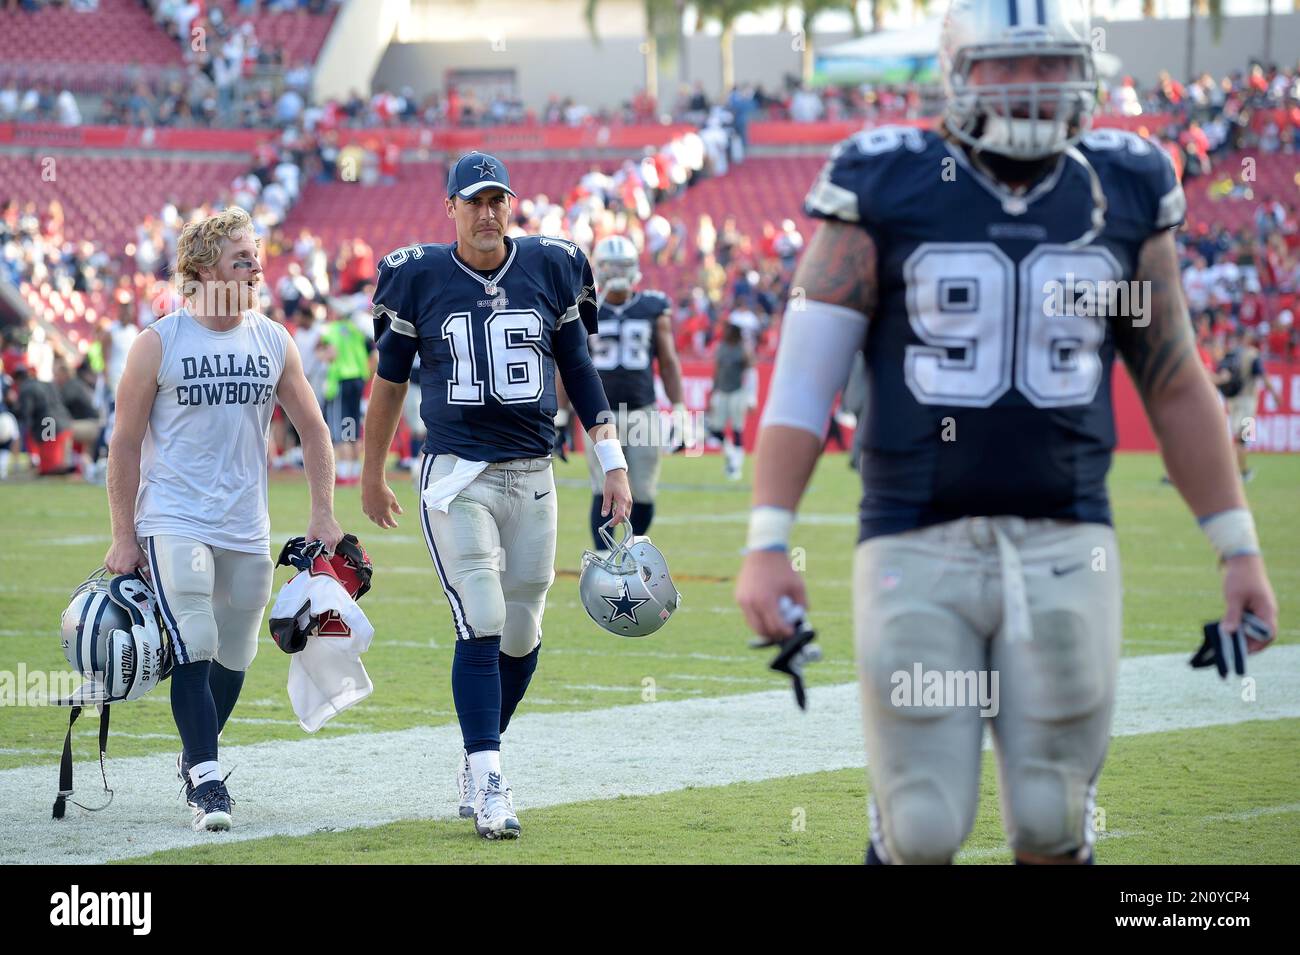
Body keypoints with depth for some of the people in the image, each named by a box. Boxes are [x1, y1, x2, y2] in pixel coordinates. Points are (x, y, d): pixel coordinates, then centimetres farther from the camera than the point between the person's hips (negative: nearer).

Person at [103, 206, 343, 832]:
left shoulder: (273, 342, 5)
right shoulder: (158, 344, -5)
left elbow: (313, 431, 13)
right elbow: (125, 446, -1)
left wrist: (323, 516, 6)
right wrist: (124, 538, -3)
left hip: (245, 529, 4)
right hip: (173, 521, -4)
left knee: (233, 657, 10)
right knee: (194, 648, -16)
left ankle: (195, 755, 34)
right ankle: (206, 781, -13)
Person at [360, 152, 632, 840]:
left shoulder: (551, 269, 5)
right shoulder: (418, 279, 0)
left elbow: (578, 371, 13)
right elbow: (389, 381, 10)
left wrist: (613, 462, 8)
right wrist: (371, 477, 16)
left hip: (531, 476, 3)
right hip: (456, 475, -3)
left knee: (521, 634, 5)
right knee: (481, 624, -14)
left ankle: (477, 762, 25)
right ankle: (488, 783, -13)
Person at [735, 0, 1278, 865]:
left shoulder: (1125, 193, 8)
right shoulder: (886, 188, -1)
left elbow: (1176, 387, 15)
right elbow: (805, 378, -1)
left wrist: (1239, 550, 13)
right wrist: (768, 545, -8)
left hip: (1065, 545, 2)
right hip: (918, 548, -2)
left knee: (1053, 826, 2)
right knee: (923, 832, -4)